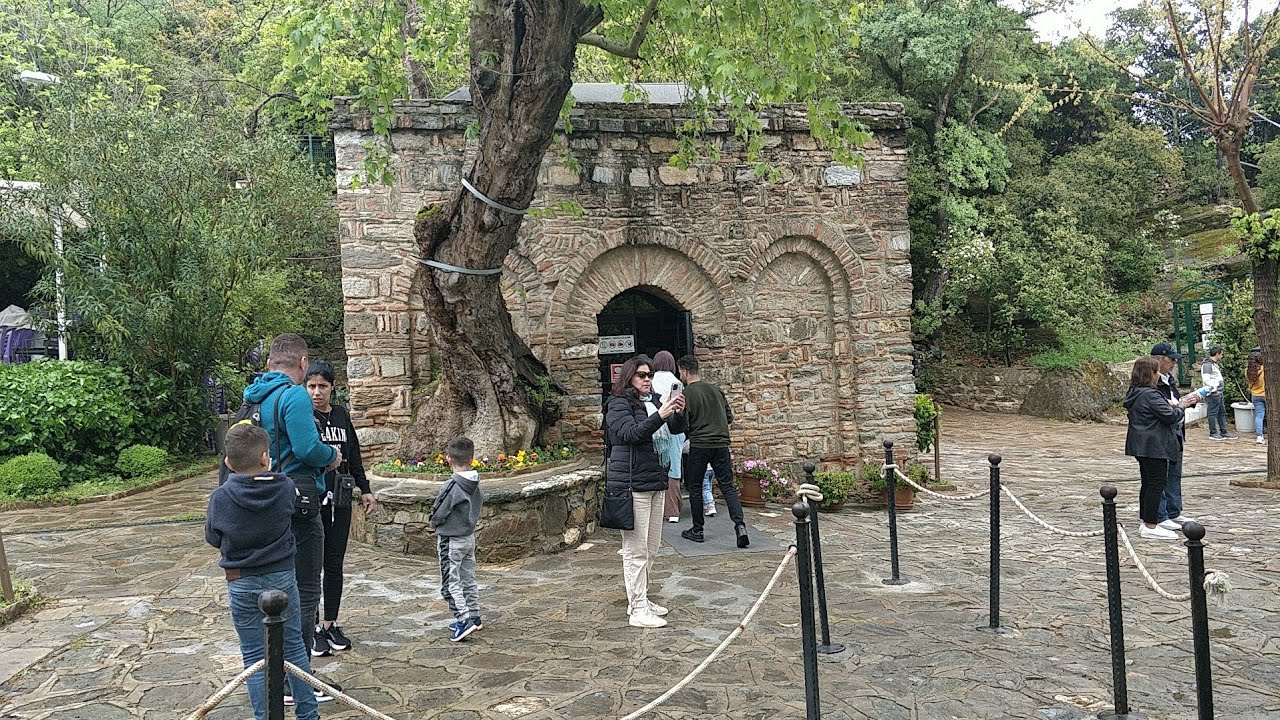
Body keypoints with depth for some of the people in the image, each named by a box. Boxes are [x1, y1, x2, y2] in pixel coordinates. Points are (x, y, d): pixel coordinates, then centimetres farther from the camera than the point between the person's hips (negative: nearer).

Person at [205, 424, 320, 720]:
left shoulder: (220, 498, -13)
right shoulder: (285, 488, -13)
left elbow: (213, 538, 2)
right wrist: (266, 474, 16)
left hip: (242, 585, -1)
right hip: (282, 577, 1)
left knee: (254, 656, 10)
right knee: (294, 646, 15)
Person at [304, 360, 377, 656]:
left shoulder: (342, 415, 10)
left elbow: (354, 455, 18)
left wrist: (364, 489, 19)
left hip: (339, 501, 5)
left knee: (334, 565, 11)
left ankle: (330, 624, 22)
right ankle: (311, 628, 13)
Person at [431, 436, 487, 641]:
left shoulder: (452, 486, -24)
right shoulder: (475, 484, -2)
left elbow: (438, 514, -17)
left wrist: (435, 522, 3)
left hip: (451, 540, -8)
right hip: (470, 536, 8)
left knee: (451, 583, -1)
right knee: (468, 578, 18)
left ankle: (464, 620, -8)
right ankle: (473, 616, 26)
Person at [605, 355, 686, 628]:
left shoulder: (655, 401, 13)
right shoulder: (619, 404, -7)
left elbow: (676, 429, 9)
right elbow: (632, 433, -21)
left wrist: (680, 413, -12)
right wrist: (660, 415, -31)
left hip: (656, 481, 8)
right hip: (633, 483, -8)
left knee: (651, 547, 15)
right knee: (636, 549, -4)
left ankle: (641, 599, 27)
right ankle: (638, 610, 1)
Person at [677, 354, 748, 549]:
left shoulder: (686, 393, -7)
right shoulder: (716, 389, 9)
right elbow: (729, 418, 14)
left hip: (699, 445, -4)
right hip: (721, 444, 4)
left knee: (695, 489, 10)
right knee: (727, 486, 5)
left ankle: (697, 530, 17)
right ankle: (740, 524, -11)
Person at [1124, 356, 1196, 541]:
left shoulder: (1135, 394, 12)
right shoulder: (1150, 395, -20)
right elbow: (1170, 416, -19)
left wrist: (1170, 404, 5)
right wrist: (1179, 407, 0)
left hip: (1142, 447, 10)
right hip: (1154, 446, -10)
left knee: (1148, 483, 15)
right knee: (1157, 484, -5)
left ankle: (1147, 523, 22)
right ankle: (1151, 527, -3)